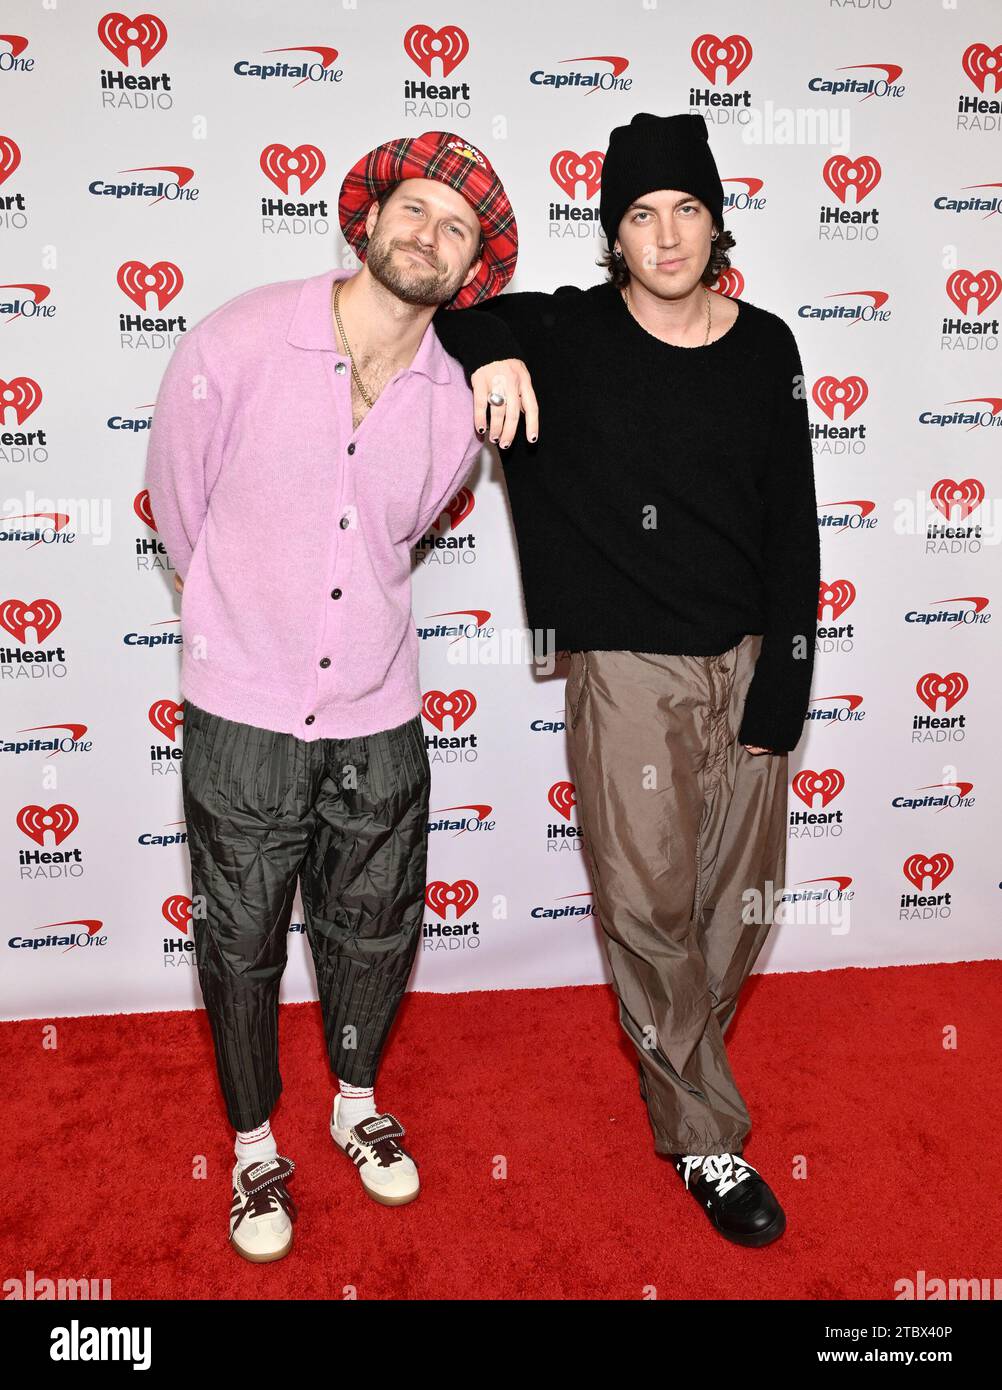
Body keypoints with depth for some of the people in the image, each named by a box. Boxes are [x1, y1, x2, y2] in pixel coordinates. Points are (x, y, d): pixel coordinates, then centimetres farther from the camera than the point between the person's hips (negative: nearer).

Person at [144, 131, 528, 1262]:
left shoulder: (454, 405, -5)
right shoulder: (237, 343, -15)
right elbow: (178, 503, 1)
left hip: (376, 714, 3)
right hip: (244, 712, -2)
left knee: (373, 928, 17)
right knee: (243, 939, 11)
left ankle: (356, 1104, 44)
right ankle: (255, 1144, 36)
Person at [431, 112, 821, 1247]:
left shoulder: (766, 348, 4)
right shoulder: (564, 336, -3)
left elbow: (793, 526, 4)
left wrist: (785, 677, -2)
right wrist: (487, 347, -17)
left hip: (748, 661, 3)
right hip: (627, 669, -3)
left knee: (742, 897, 13)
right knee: (651, 905, 2)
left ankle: (675, 1051, 42)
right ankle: (705, 1137, 22)